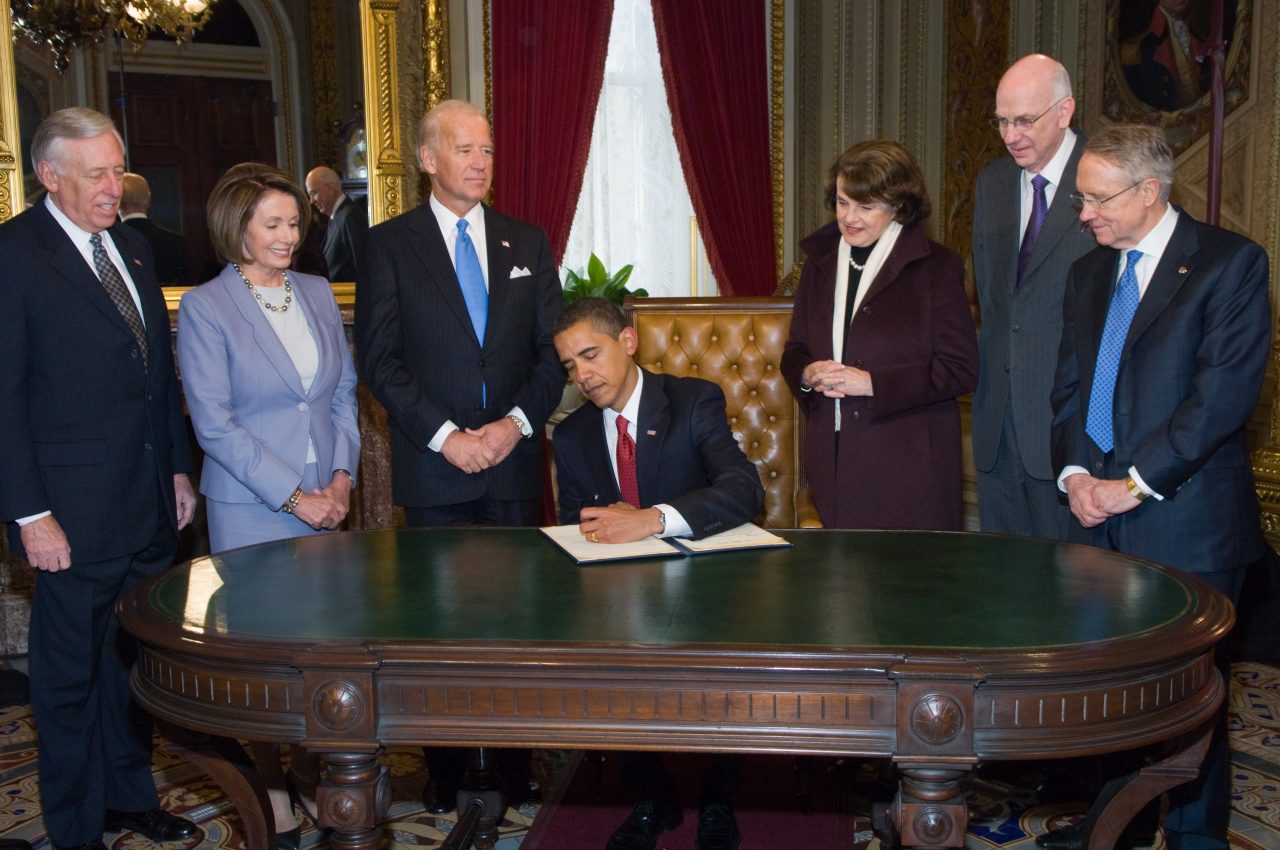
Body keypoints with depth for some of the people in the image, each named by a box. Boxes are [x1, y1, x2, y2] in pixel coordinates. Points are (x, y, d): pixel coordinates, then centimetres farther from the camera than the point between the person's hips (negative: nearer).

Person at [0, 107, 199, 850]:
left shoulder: (132, 246, 12)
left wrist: (179, 469, 14)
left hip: (150, 506, 6)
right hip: (74, 515, -6)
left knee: (136, 661, 18)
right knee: (71, 677, 9)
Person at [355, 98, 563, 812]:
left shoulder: (528, 243, 11)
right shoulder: (390, 243, 3)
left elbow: (553, 349, 8)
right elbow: (378, 356, -4)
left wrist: (517, 421, -7)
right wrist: (445, 435, -12)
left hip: (514, 459, 2)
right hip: (433, 463, -2)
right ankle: (445, 768, 18)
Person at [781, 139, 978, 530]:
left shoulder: (936, 267, -3)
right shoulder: (820, 262, 13)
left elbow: (961, 369, -8)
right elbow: (794, 352, 18)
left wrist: (873, 383, -15)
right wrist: (808, 373, -6)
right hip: (833, 459, 4)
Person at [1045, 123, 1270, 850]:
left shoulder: (1230, 263, -5)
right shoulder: (1090, 272, 14)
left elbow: (1226, 390, -14)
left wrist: (1137, 484, -15)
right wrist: (1077, 473, -3)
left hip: (1186, 519, -5)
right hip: (1102, 517, 5)